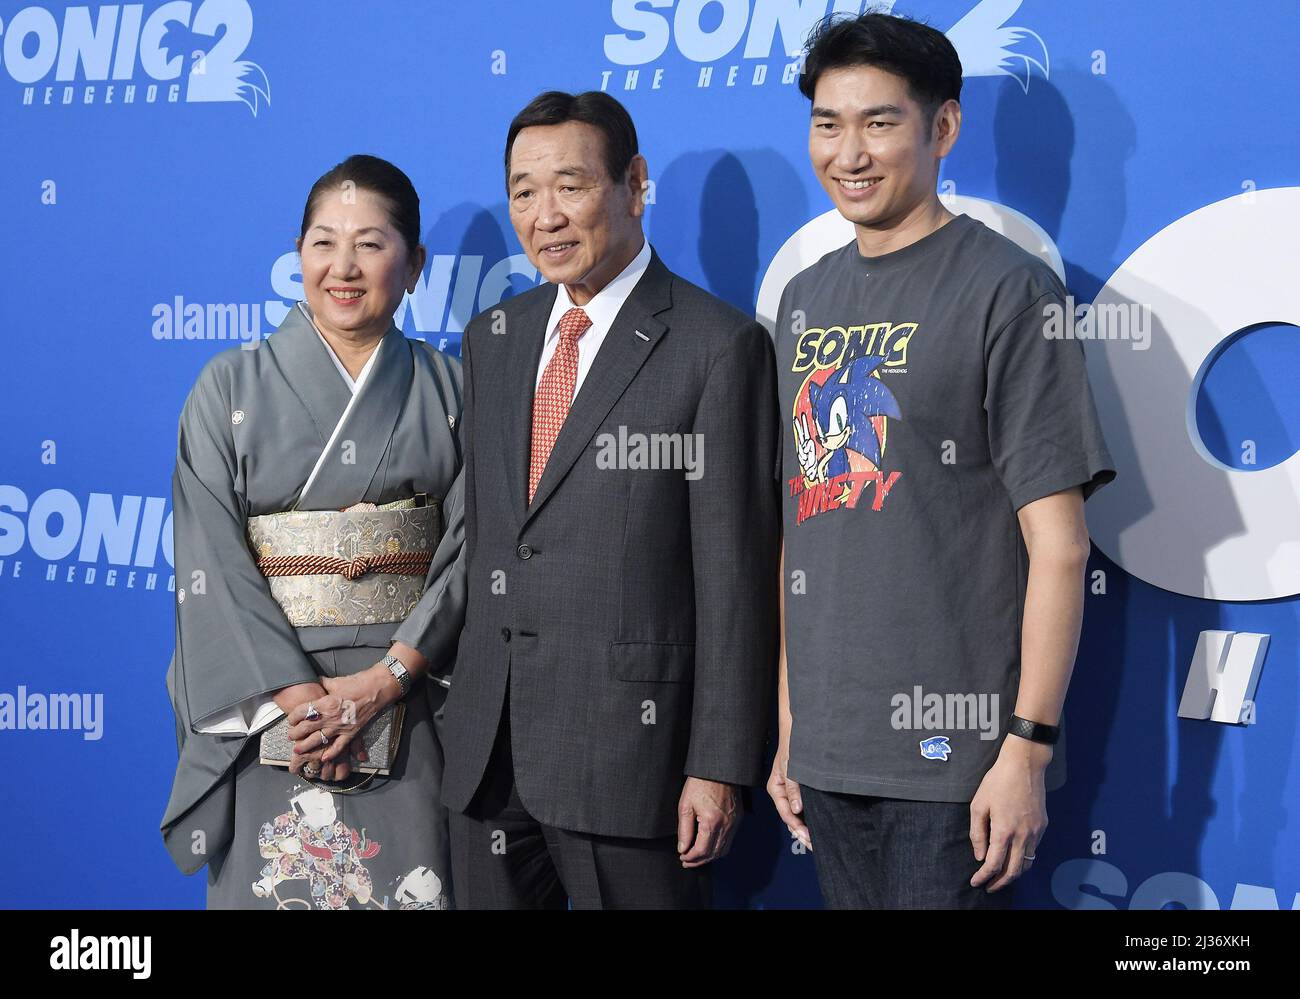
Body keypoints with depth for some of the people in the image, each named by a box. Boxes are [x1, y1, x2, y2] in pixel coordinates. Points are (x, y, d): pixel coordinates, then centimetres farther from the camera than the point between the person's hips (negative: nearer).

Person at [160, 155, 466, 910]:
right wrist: (298, 695, -14)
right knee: (274, 882, 1)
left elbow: (466, 547, -2)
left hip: (410, 703, 1)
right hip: (266, 711, 0)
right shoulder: (231, 387, 3)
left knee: (409, 886, 1)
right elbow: (212, 558, -4)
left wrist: (383, 679, -13)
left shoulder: (447, 388, 6)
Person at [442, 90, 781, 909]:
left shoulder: (720, 346, -7)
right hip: (487, 749, 6)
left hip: (630, 742, -6)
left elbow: (736, 575, -10)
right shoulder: (493, 338, 13)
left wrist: (720, 766, -12)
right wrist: (465, 713, 12)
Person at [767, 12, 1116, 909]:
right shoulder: (806, 299, 11)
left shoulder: (1007, 289, -7)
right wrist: (789, 722, 13)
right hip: (828, 753, 6)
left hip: (954, 756, -5)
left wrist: (1028, 747, -14)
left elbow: (1059, 545, -10)